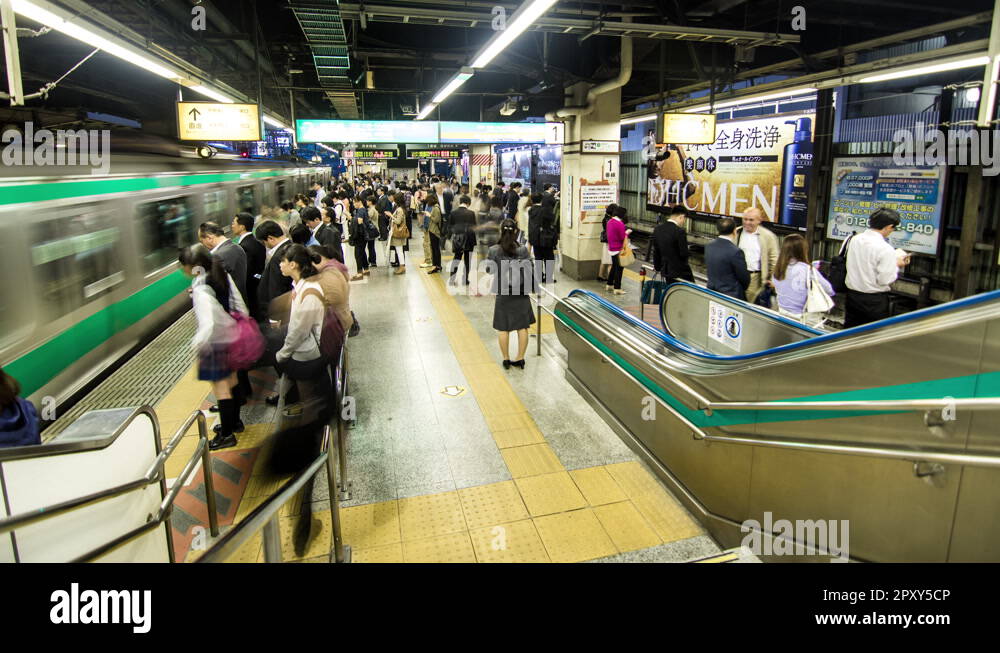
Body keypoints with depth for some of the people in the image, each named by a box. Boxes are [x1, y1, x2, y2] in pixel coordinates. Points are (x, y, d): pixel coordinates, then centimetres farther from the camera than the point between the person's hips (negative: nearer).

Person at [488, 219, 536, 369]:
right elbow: (528, 271, -3)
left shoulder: (493, 251, -9)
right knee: (522, 327, 11)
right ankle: (520, 359, 16)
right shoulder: (523, 250, -7)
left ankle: (506, 360, 19)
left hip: (502, 294, -1)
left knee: (503, 328, 10)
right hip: (521, 293, 1)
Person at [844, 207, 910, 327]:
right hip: (875, 300, -6)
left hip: (852, 295, 6)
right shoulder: (886, 249, -20)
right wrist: (897, 266, -1)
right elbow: (885, 280, -17)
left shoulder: (854, 239, 0)